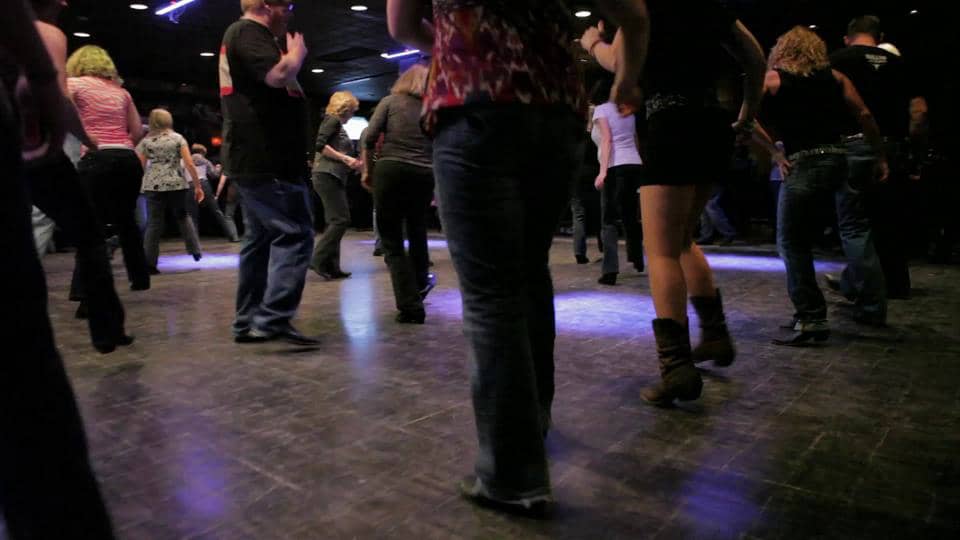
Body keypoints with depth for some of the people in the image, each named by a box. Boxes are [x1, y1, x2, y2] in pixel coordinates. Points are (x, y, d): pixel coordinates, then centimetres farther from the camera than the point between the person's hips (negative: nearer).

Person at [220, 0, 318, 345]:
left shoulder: (243, 35, 24)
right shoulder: (248, 33, -9)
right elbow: (279, 75, -25)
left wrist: (290, 53, 16)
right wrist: (297, 52, -7)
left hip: (255, 158, 11)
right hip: (266, 159, -11)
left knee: (261, 238, 11)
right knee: (294, 234, -12)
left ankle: (248, 322, 16)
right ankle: (273, 320, -15)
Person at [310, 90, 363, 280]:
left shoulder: (338, 125, 22)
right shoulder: (332, 120, -4)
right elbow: (320, 145, -17)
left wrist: (353, 163, 10)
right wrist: (345, 158, -16)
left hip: (335, 177, 10)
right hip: (327, 176, -10)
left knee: (335, 221, 6)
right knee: (341, 219, -13)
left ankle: (331, 266, 7)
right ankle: (318, 260, -11)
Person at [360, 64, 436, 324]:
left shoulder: (390, 101, 8)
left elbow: (368, 139, -2)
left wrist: (367, 171, 9)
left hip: (390, 170, -3)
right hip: (424, 175, 3)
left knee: (392, 240, 4)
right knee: (417, 231, 26)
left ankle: (410, 306, 0)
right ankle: (420, 283, 45)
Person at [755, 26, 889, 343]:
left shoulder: (772, 79, 8)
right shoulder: (835, 77, 16)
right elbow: (864, 115, 9)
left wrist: (775, 152, -2)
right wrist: (880, 157, 14)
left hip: (802, 164, -4)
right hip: (842, 159, 4)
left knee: (792, 242, 2)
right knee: (856, 232, 13)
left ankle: (811, 317, -2)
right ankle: (873, 309, 19)